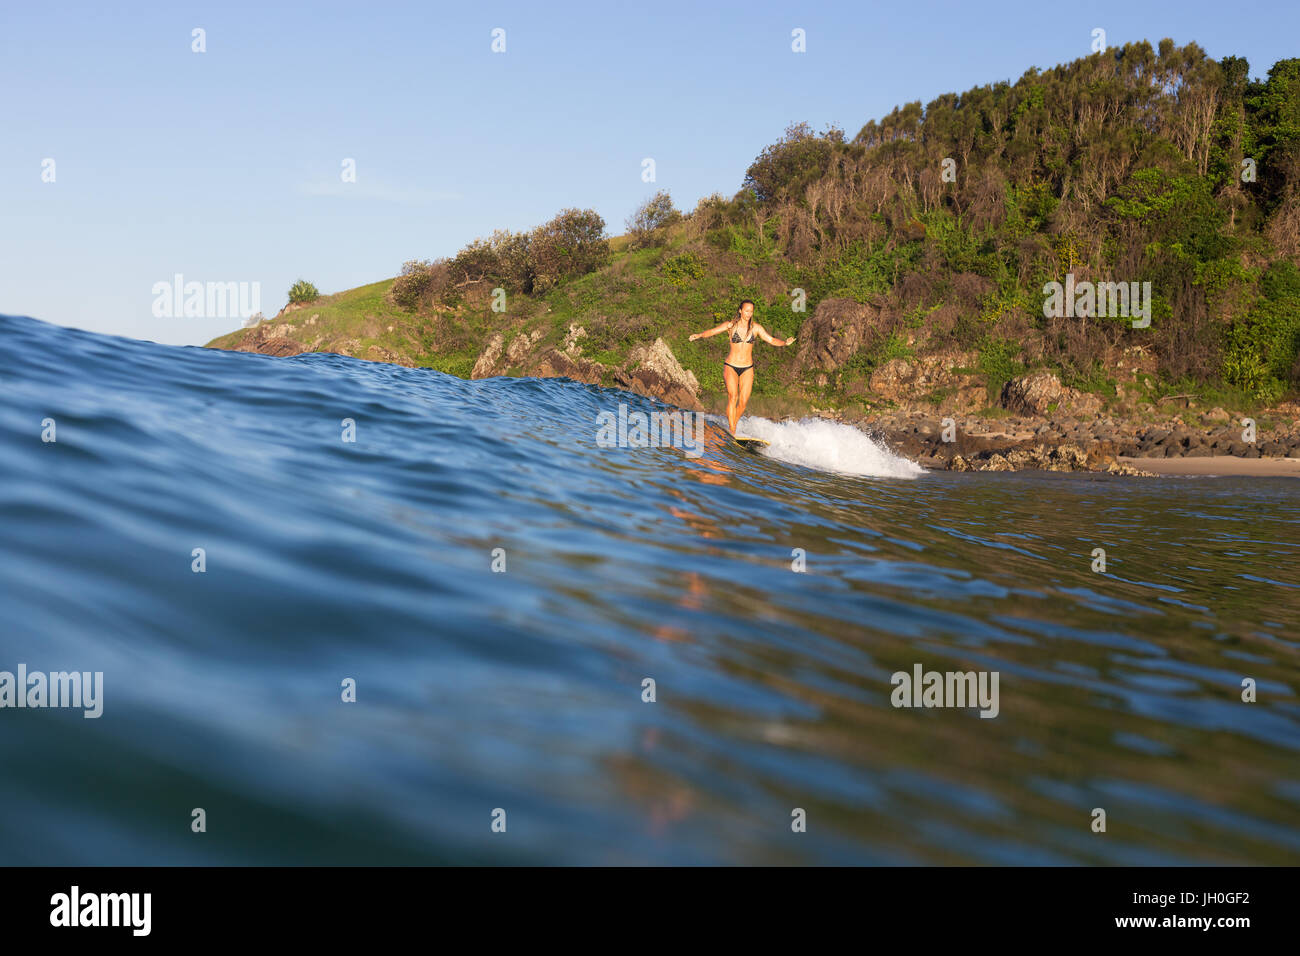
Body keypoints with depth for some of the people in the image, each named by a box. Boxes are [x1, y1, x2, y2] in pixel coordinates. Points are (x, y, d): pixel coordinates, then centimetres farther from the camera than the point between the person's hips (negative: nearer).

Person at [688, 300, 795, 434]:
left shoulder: (756, 328, 3)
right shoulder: (731, 325, -4)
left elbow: (771, 340, 4)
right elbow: (711, 331, -8)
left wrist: (784, 342, -14)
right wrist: (699, 335, -27)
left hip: (747, 369, 3)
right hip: (731, 367, -3)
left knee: (743, 402, -3)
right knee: (732, 397, -21)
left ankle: (733, 425, 22)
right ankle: (732, 433, -21)